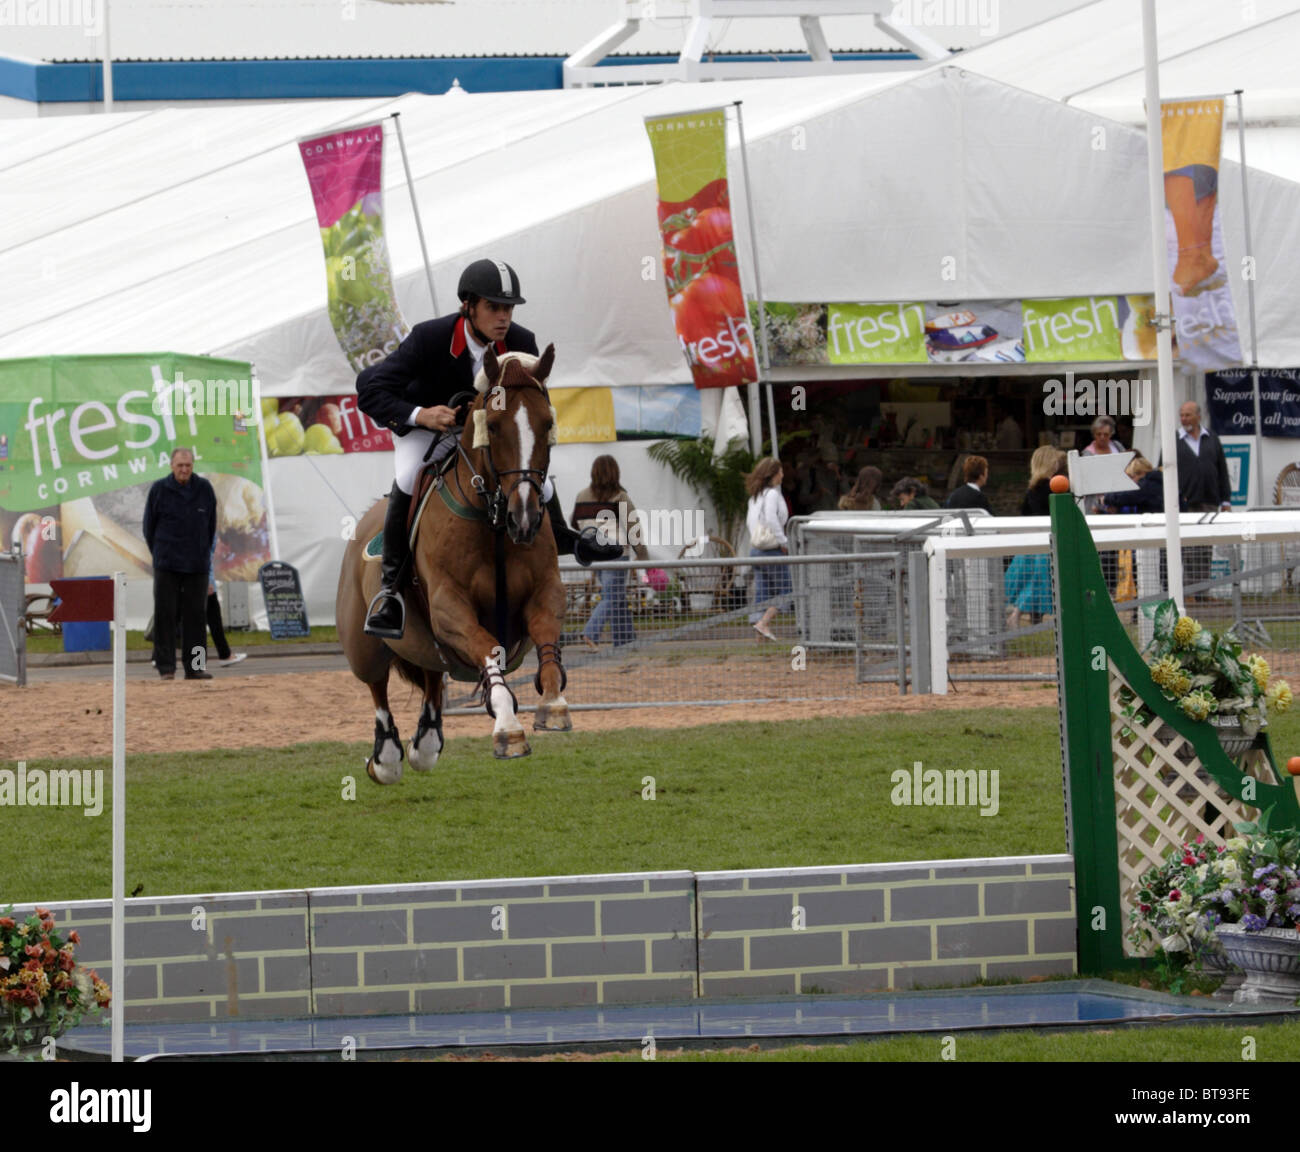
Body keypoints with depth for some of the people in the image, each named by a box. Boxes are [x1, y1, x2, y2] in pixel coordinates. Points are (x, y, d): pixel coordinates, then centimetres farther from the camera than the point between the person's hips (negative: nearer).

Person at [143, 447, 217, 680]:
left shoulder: (204, 489, 4)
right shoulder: (159, 490, -1)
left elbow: (211, 525, 14)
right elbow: (149, 525, 8)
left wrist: (203, 554, 12)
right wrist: (159, 554, 9)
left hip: (197, 565, 2)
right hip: (167, 565, -2)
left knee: (195, 615, 3)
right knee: (165, 615, -5)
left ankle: (194, 666, 7)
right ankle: (166, 667, -2)